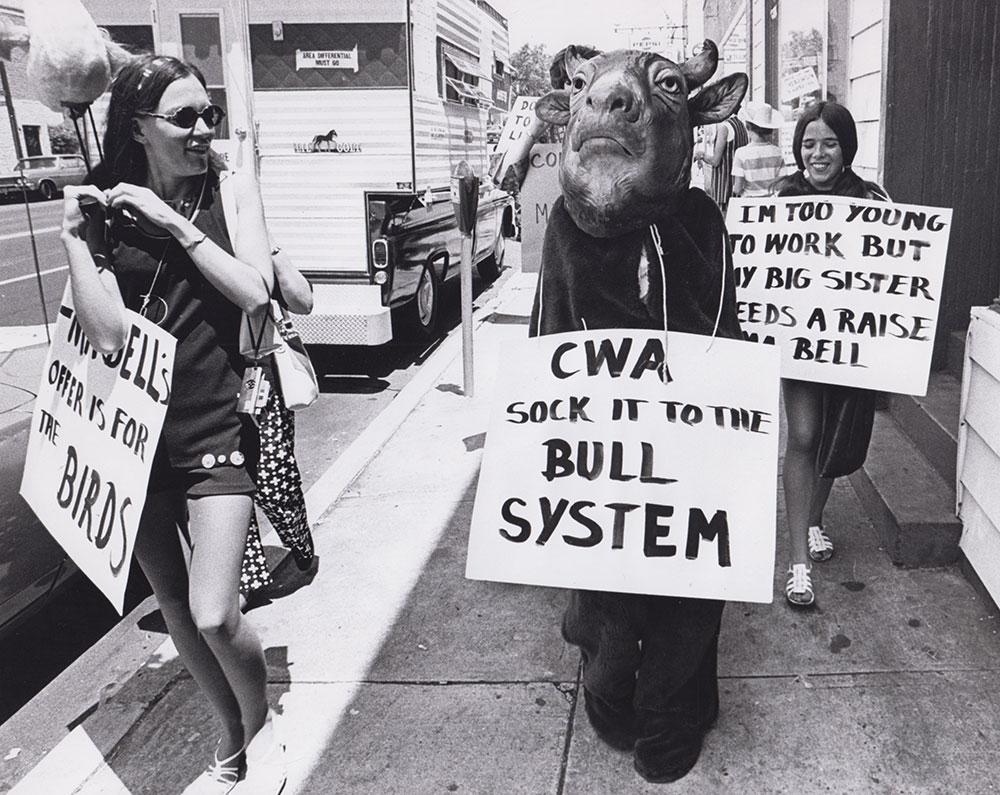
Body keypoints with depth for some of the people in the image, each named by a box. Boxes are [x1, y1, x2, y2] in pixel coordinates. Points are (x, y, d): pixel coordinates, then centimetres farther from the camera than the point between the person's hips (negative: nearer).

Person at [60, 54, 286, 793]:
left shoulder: (231, 189, -1)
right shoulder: (103, 208, -1)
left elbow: (254, 292, -13)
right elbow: (108, 334, -11)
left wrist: (173, 222, -14)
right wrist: (74, 237, -15)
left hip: (214, 431, -2)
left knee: (214, 615, -10)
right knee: (173, 606, 14)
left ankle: (262, 730, 22)